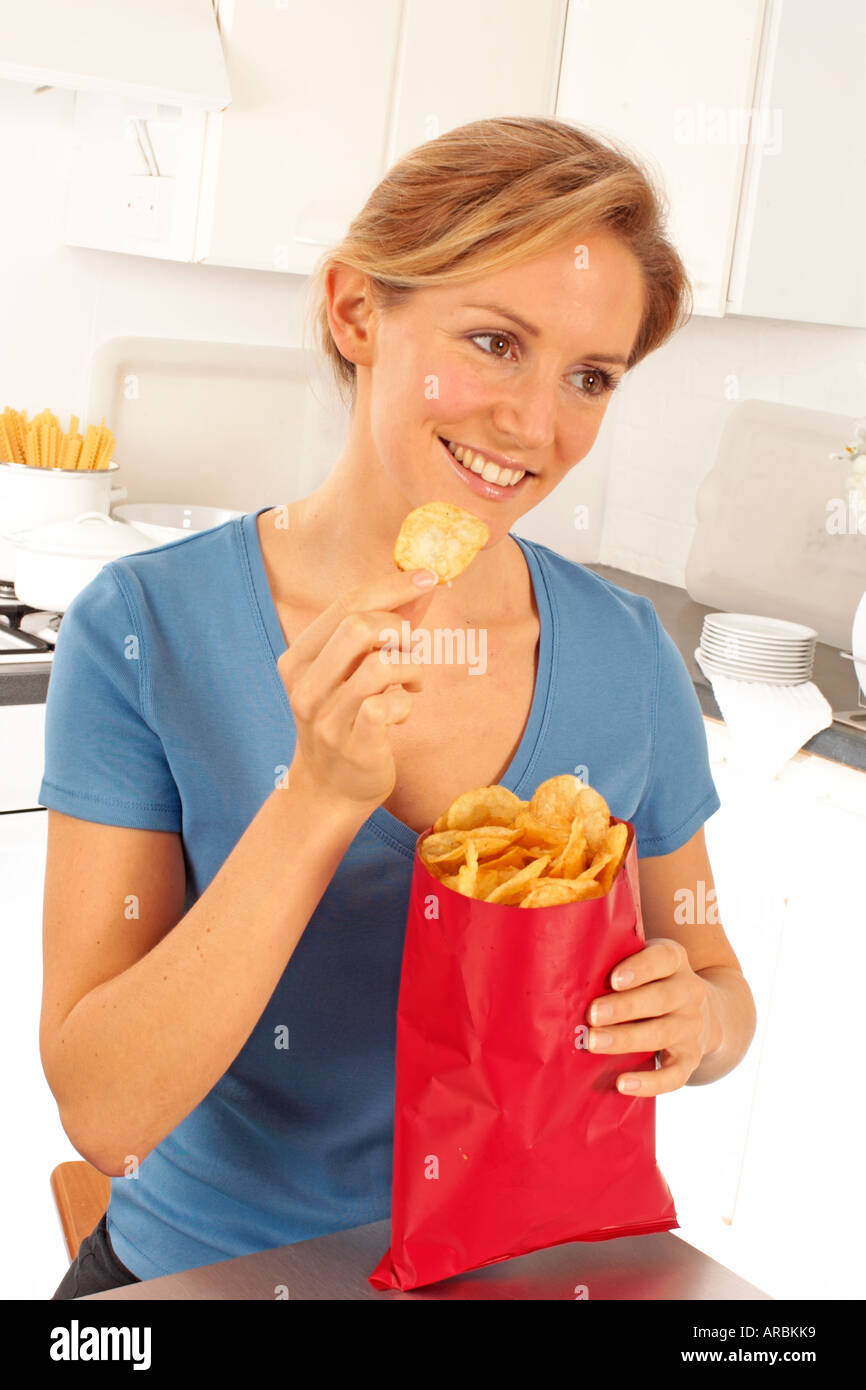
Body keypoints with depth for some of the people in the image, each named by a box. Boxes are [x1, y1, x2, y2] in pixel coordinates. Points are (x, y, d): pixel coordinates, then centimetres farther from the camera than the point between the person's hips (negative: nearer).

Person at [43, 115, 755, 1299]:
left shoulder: (627, 656, -8)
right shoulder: (143, 631, -14)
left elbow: (716, 979, 6)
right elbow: (103, 1115, -17)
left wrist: (694, 1020, -16)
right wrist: (319, 800, -27)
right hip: (205, 1267, -2)